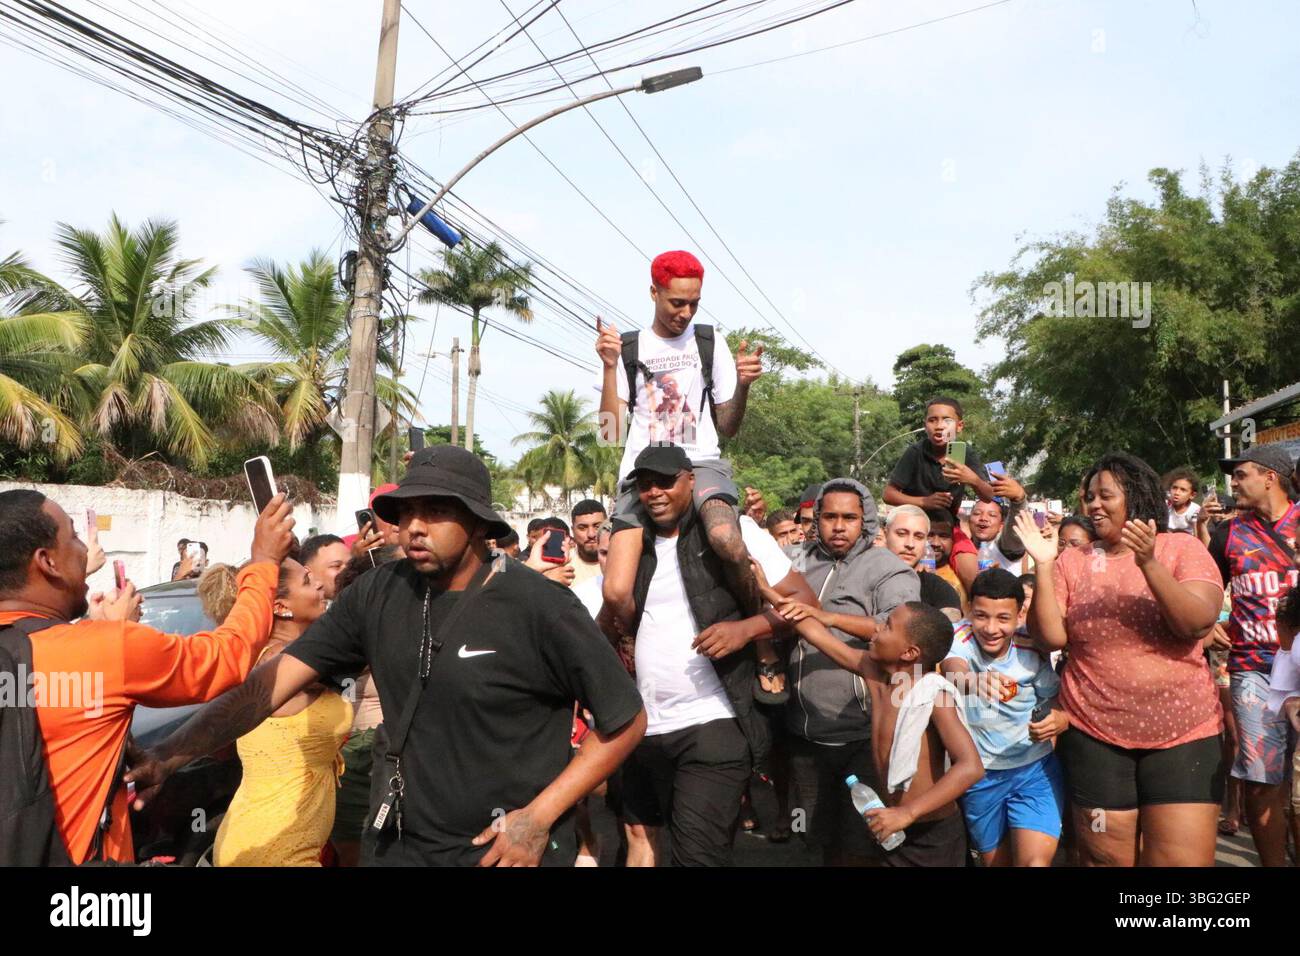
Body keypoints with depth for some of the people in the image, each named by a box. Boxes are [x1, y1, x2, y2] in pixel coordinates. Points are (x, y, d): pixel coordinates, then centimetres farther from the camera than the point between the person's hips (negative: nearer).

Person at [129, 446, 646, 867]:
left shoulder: (537, 605, -18)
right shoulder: (378, 594, -4)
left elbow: (626, 721, -11)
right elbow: (275, 679, -5)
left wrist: (539, 817, -15)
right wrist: (169, 755, -17)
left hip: (511, 849, -4)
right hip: (407, 844, 5)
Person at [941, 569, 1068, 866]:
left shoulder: (1033, 654, -12)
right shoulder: (959, 638, -17)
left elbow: (1058, 702, -4)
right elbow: (952, 669, -38)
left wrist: (1059, 720, -29)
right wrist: (972, 680, -62)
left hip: (1035, 770, 0)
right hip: (979, 775, 1)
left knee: (1035, 860, -18)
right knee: (996, 861, 17)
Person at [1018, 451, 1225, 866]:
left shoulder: (1182, 548, 0)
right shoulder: (1072, 561, 3)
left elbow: (1199, 624, -15)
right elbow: (1050, 638, -6)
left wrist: (1148, 563, -26)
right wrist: (1043, 565, -14)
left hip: (1183, 734, -1)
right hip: (1094, 735, 1)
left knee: (1185, 859, 0)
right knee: (1106, 859, 9)